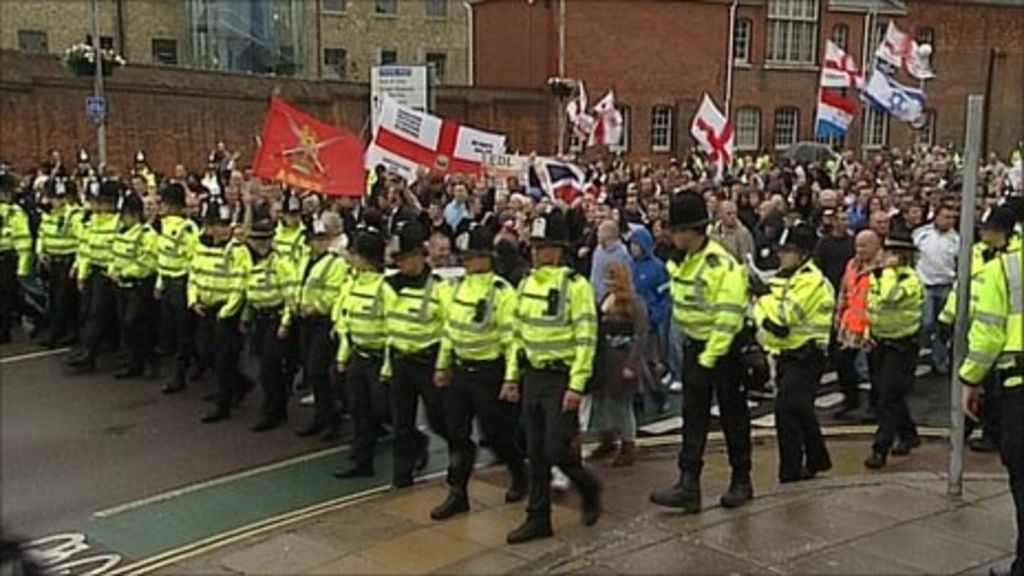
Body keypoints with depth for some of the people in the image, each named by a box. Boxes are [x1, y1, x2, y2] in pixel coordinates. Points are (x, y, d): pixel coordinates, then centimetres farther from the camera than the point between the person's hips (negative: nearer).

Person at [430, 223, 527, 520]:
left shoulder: (502, 292, -14)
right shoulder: (459, 287, 7)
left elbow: (512, 338, -16)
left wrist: (511, 379, -19)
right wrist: (442, 366, 17)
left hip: (488, 372, -6)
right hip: (459, 370, 6)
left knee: (496, 434, 6)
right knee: (457, 434, 7)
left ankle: (520, 476, 32)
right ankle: (457, 494, 15)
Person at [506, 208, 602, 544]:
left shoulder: (575, 285, -13)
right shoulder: (526, 284, 8)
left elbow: (587, 339, -16)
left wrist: (576, 386, -19)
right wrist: (512, 375, 13)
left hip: (561, 379, -6)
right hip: (533, 377, 7)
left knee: (557, 449, -6)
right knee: (536, 453, 10)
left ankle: (589, 488, 24)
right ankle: (538, 519, 19)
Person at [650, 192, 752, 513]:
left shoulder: (722, 265, -20)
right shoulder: (681, 263, 4)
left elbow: (728, 318, -21)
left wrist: (711, 356, -21)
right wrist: (695, 351, 13)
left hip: (724, 348, -7)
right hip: (694, 345, 7)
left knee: (733, 416, 6)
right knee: (693, 417, 3)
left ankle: (741, 482, 21)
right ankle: (689, 486, 4)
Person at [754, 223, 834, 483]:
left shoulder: (811, 280, -15)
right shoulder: (782, 277, 13)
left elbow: (785, 315, -23)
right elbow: (762, 306, 10)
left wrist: (765, 292, -14)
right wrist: (765, 320, -9)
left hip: (805, 357, -9)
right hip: (786, 354, 9)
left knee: (787, 409, -14)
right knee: (801, 410, 19)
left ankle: (791, 470, -7)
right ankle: (817, 459, 35)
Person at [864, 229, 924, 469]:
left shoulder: (911, 280, -17)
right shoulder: (877, 275, 7)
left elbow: (889, 298, -37)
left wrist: (890, 270, -25)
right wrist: (868, 331, 13)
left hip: (902, 345, -8)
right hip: (881, 342, 8)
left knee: (889, 398, -10)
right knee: (888, 394, 16)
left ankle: (881, 449, -8)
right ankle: (908, 436, 33)